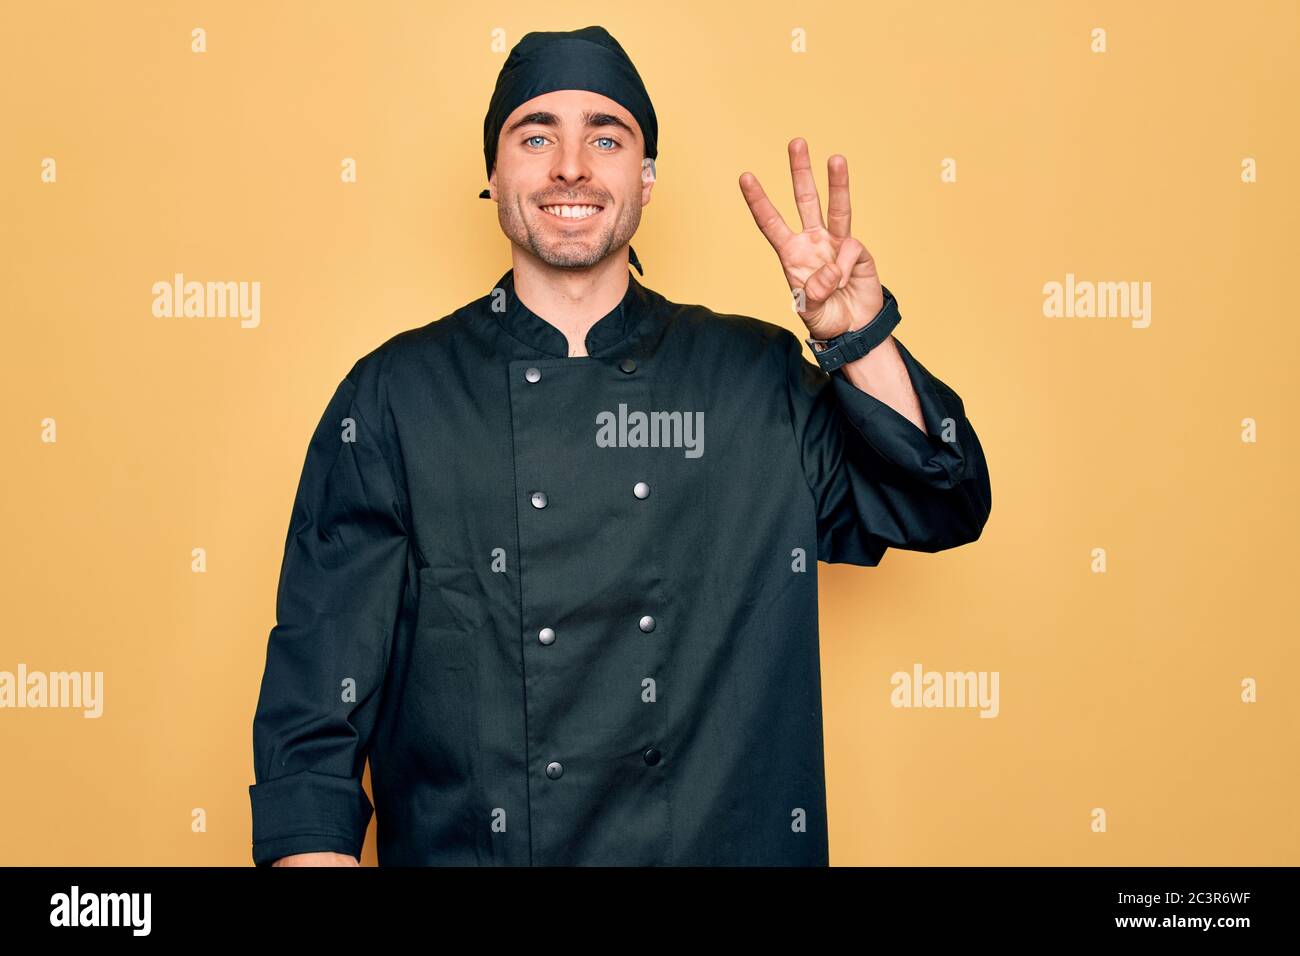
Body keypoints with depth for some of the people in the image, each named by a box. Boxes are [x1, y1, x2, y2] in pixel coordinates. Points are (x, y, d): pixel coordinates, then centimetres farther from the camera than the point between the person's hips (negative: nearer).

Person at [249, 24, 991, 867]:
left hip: (733, 841, 2)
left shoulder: (758, 374, 0)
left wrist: (858, 335, -15)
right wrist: (315, 848, -16)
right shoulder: (395, 397, -6)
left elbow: (939, 510, -2)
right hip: (461, 844, -1)